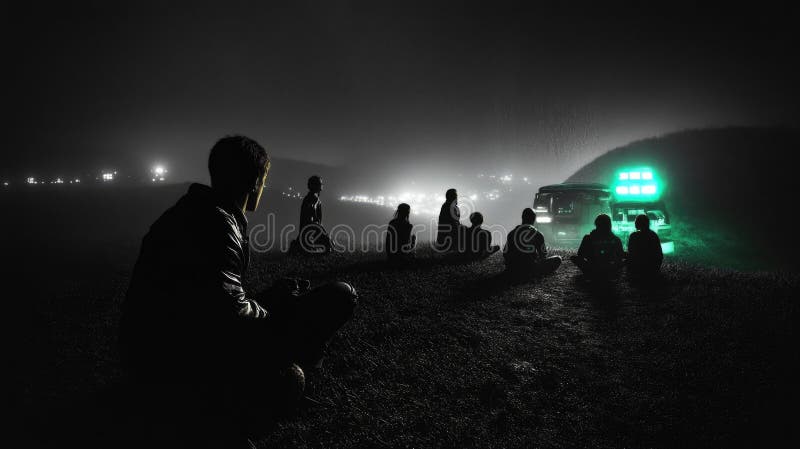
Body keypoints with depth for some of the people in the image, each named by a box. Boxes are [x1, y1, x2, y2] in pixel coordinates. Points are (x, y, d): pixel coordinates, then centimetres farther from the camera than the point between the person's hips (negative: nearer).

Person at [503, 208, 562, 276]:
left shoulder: (512, 233, 0)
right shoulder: (538, 234, -5)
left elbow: (505, 254, 5)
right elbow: (543, 256, 2)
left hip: (513, 270, 4)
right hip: (531, 270, -3)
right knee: (558, 259, 9)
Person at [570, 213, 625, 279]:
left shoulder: (588, 238, -7)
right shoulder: (616, 239, -4)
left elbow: (580, 256, 1)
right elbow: (621, 257, 8)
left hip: (592, 273, -2)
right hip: (611, 274, 2)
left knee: (573, 258, 17)